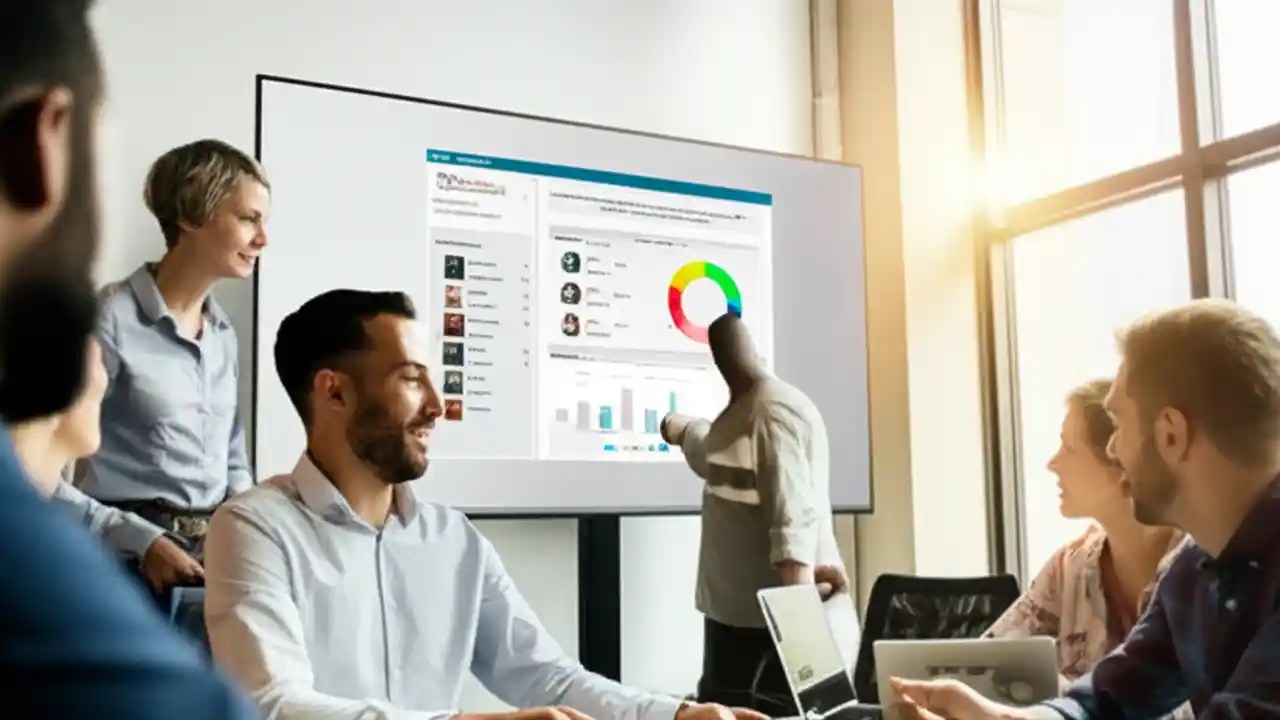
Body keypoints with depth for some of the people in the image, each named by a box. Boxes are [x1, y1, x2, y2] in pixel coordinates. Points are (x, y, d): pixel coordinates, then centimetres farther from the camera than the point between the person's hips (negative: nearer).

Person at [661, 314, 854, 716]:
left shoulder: (774, 413, -17)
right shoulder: (742, 411, 14)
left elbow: (793, 517, -26)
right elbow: (716, 461, 38)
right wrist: (680, 430, 57)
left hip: (780, 613, -9)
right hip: (733, 609, 9)